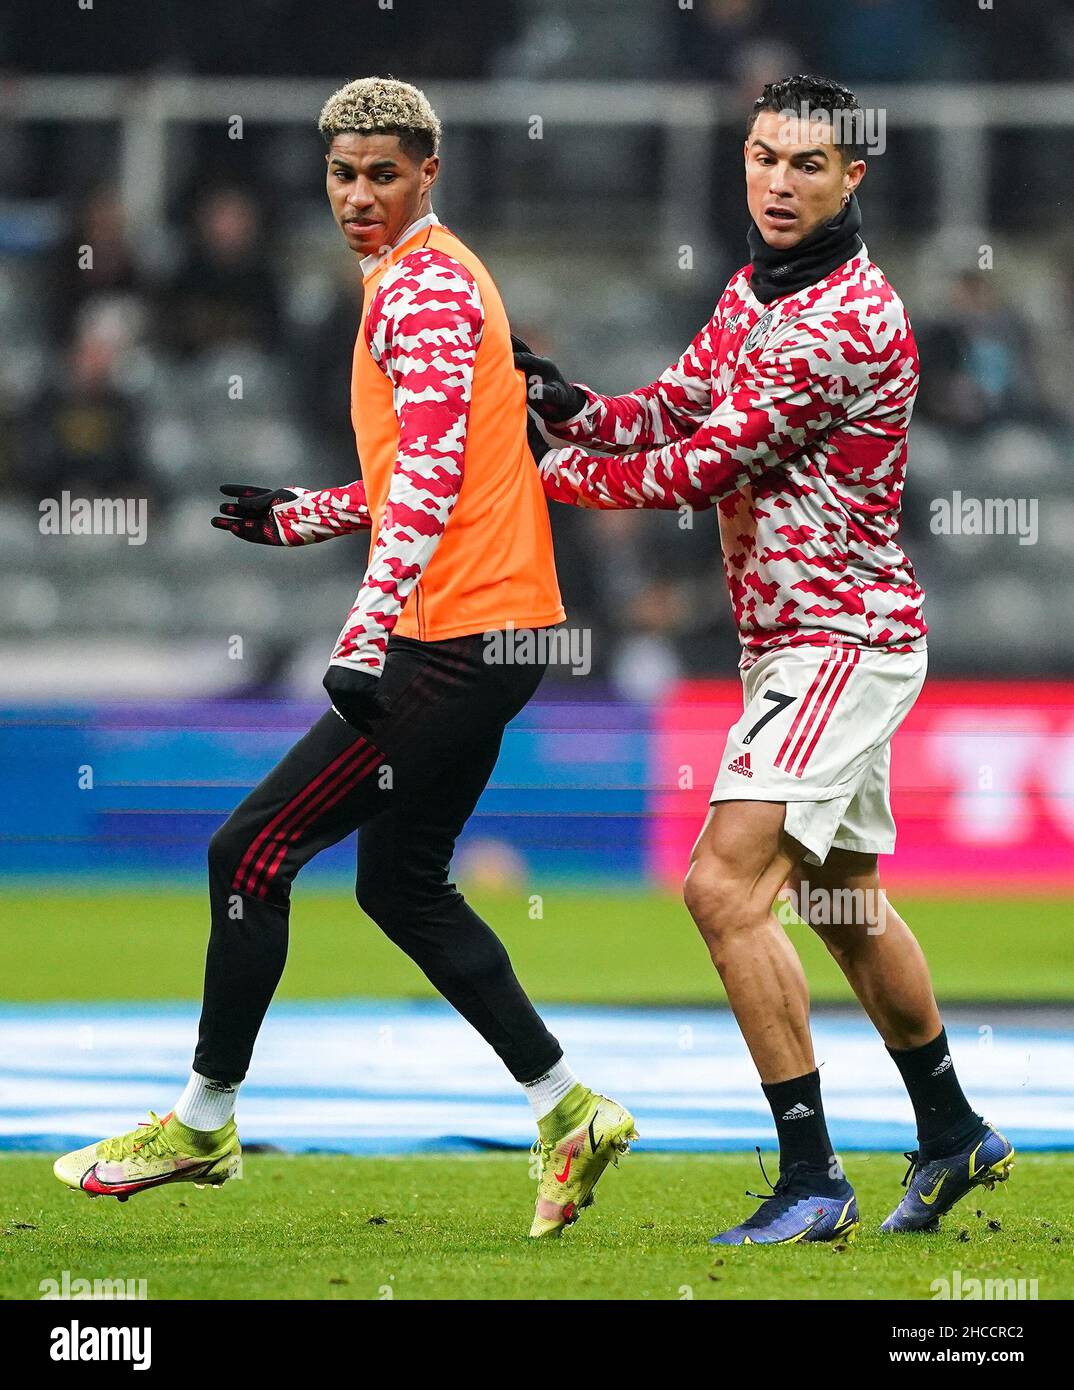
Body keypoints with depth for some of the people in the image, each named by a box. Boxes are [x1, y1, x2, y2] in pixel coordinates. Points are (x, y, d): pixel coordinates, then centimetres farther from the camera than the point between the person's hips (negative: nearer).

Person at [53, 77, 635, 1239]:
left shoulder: (424, 286, -12)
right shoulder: (428, 280, 19)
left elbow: (432, 470, -24)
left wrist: (366, 636, -32)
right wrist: (299, 519, 24)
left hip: (451, 644, -10)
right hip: (494, 629, 10)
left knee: (252, 852, -4)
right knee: (401, 885, 17)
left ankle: (199, 1125, 5)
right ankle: (566, 1112, 15)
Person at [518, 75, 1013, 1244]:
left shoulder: (849, 323, -22)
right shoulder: (757, 289, 9)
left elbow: (705, 468, -21)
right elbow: (673, 409, 7)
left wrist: (555, 475, -10)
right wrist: (573, 407, -14)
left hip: (841, 638, -10)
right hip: (795, 637, 10)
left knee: (725, 883, -19)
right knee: (845, 902, 21)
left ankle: (813, 1180, -16)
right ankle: (953, 1137, 38)